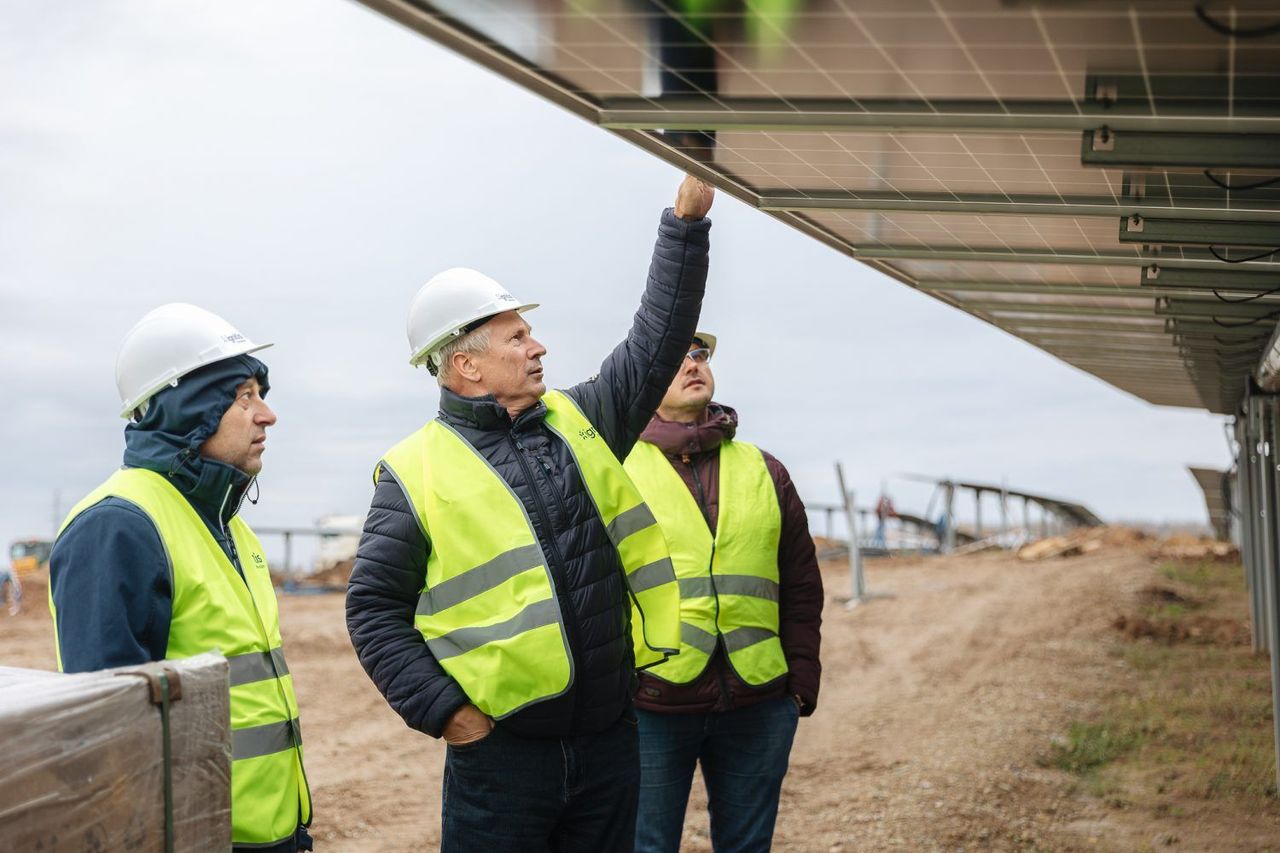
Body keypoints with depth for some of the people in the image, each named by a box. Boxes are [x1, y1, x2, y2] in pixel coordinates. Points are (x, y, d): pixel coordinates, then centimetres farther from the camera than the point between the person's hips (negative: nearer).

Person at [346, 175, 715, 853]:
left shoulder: (580, 423, 9)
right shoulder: (415, 472, -5)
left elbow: (658, 338, 9)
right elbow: (374, 608, -4)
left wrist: (691, 209, 5)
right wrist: (443, 710, -11)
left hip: (609, 739, 5)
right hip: (501, 752, -5)